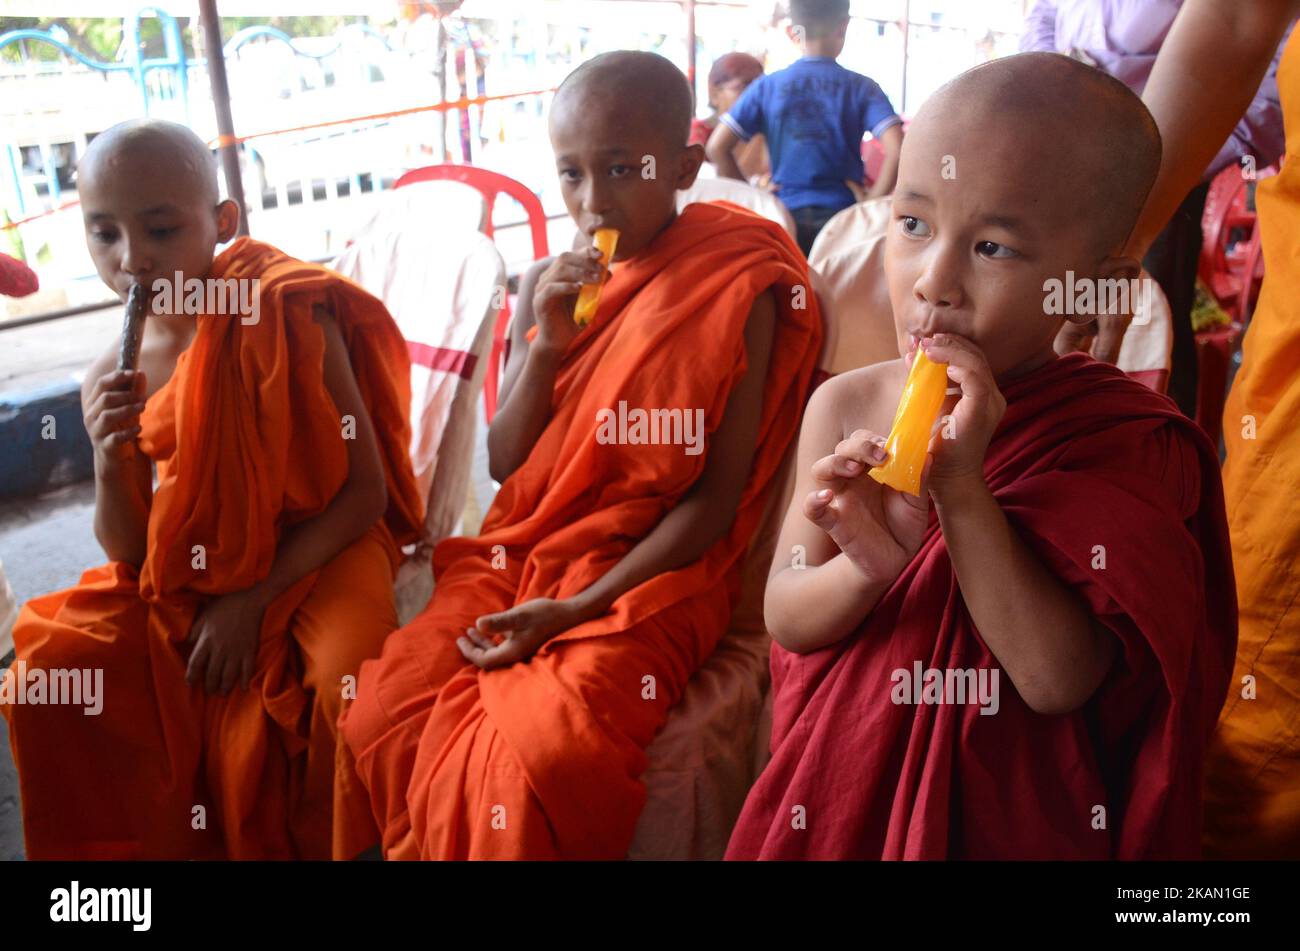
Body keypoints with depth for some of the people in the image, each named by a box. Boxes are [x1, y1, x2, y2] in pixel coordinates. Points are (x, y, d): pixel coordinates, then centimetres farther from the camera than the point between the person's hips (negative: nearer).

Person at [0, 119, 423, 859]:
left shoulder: (291, 322, -15)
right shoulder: (111, 381, -3)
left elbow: (365, 493, -15)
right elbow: (128, 553, 1)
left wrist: (254, 599, -19)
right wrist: (113, 460, -20)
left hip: (313, 556, -4)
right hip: (183, 579, 5)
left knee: (344, 685, -30)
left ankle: (319, 843, 3)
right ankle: (164, 841, 13)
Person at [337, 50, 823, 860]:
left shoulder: (736, 290, -8)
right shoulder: (548, 285, 6)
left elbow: (718, 495, -9)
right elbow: (505, 462, 6)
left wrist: (579, 609, -15)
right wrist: (546, 345, -12)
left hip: (651, 573, -4)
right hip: (522, 555, 5)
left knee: (547, 752, -29)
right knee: (382, 710, -14)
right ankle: (434, 842, 15)